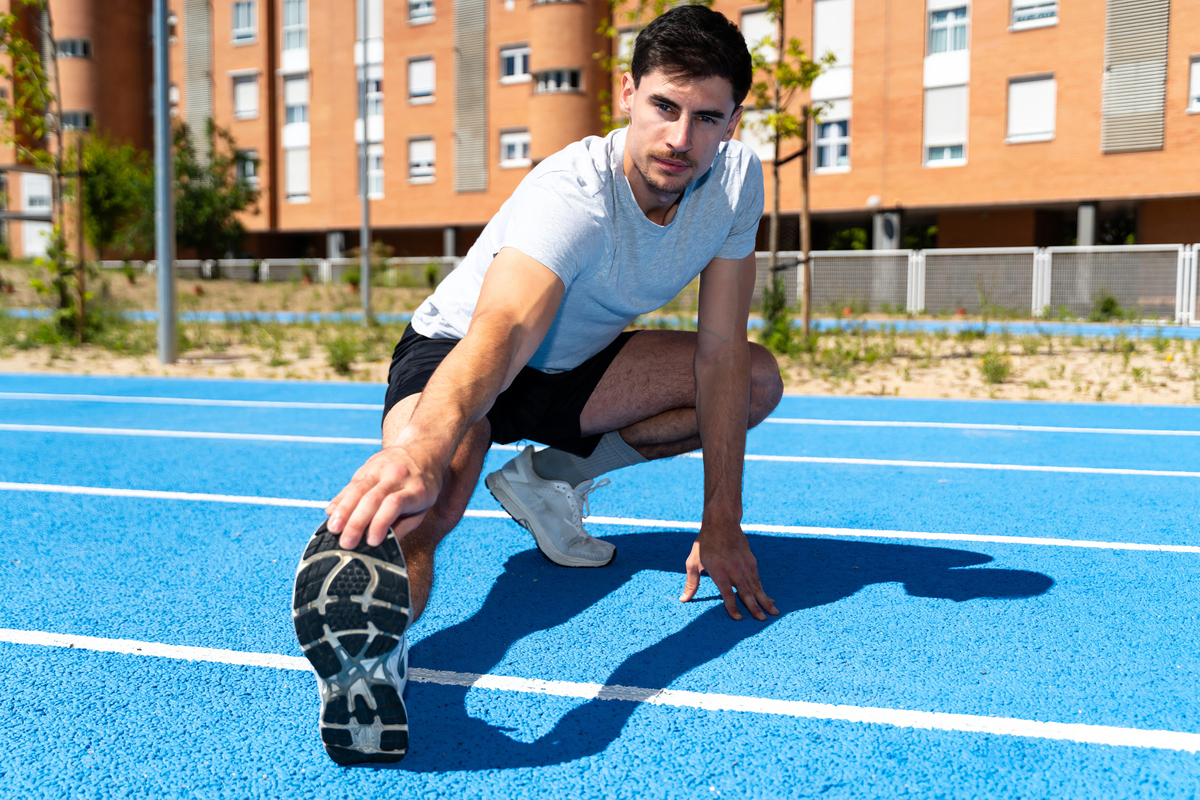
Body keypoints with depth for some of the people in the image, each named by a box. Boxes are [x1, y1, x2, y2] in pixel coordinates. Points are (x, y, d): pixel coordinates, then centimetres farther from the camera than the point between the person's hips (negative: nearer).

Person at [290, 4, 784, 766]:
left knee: (757, 381, -5)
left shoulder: (737, 176, -17)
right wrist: (422, 449, -75)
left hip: (573, 368, 7)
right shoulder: (572, 195, -35)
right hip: (455, 357, -7)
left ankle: (550, 478, -2)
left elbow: (719, 351, -16)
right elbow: (501, 331, -54)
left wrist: (722, 523, -18)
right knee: (423, 506, -38)